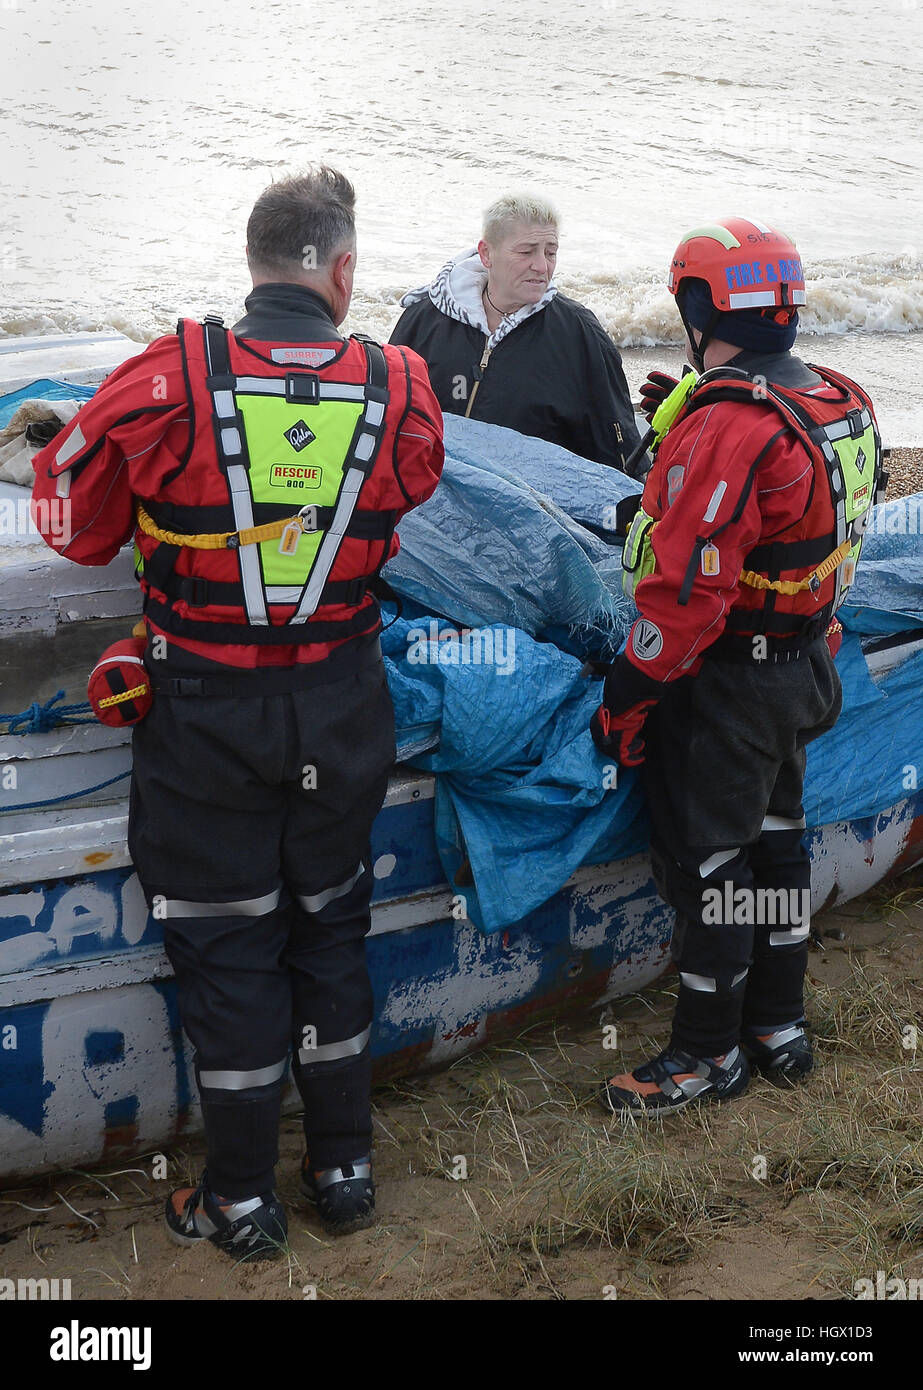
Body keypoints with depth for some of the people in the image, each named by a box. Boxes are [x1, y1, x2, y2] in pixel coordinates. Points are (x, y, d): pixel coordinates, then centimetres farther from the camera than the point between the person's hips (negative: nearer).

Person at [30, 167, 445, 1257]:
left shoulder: (170, 380, -16)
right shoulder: (399, 389, -9)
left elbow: (75, 521, -7)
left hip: (207, 716, -2)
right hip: (342, 714, 3)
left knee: (227, 947, 10)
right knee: (330, 927, 20)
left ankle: (242, 1199, 22)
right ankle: (344, 1167, 30)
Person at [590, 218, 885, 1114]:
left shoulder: (725, 428, -24)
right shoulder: (837, 403, 3)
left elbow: (687, 591, -26)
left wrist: (627, 698, -19)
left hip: (724, 682, -9)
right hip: (801, 666, 9)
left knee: (705, 858, 3)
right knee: (772, 838, 19)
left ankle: (708, 1053, 16)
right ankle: (778, 1028, 31)